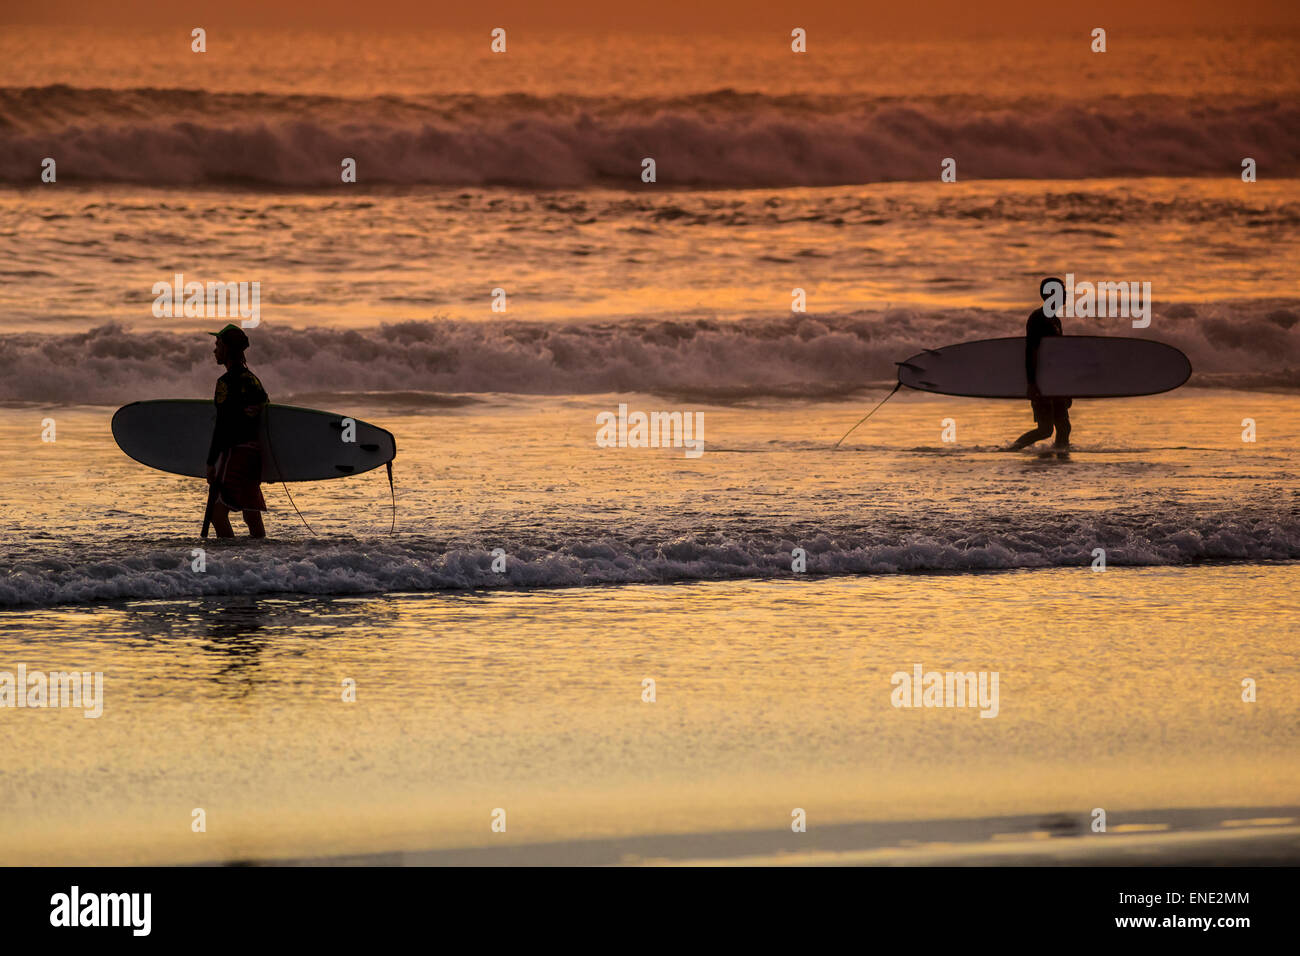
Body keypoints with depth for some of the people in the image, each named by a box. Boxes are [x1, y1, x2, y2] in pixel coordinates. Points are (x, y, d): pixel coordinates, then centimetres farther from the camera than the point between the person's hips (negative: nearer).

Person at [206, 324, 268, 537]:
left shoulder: (226, 382, -11)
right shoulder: (252, 379, 16)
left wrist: (211, 462, -15)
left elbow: (222, 425, -16)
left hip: (235, 452, -9)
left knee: (218, 513, -12)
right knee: (252, 517, 10)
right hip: (254, 453, 9)